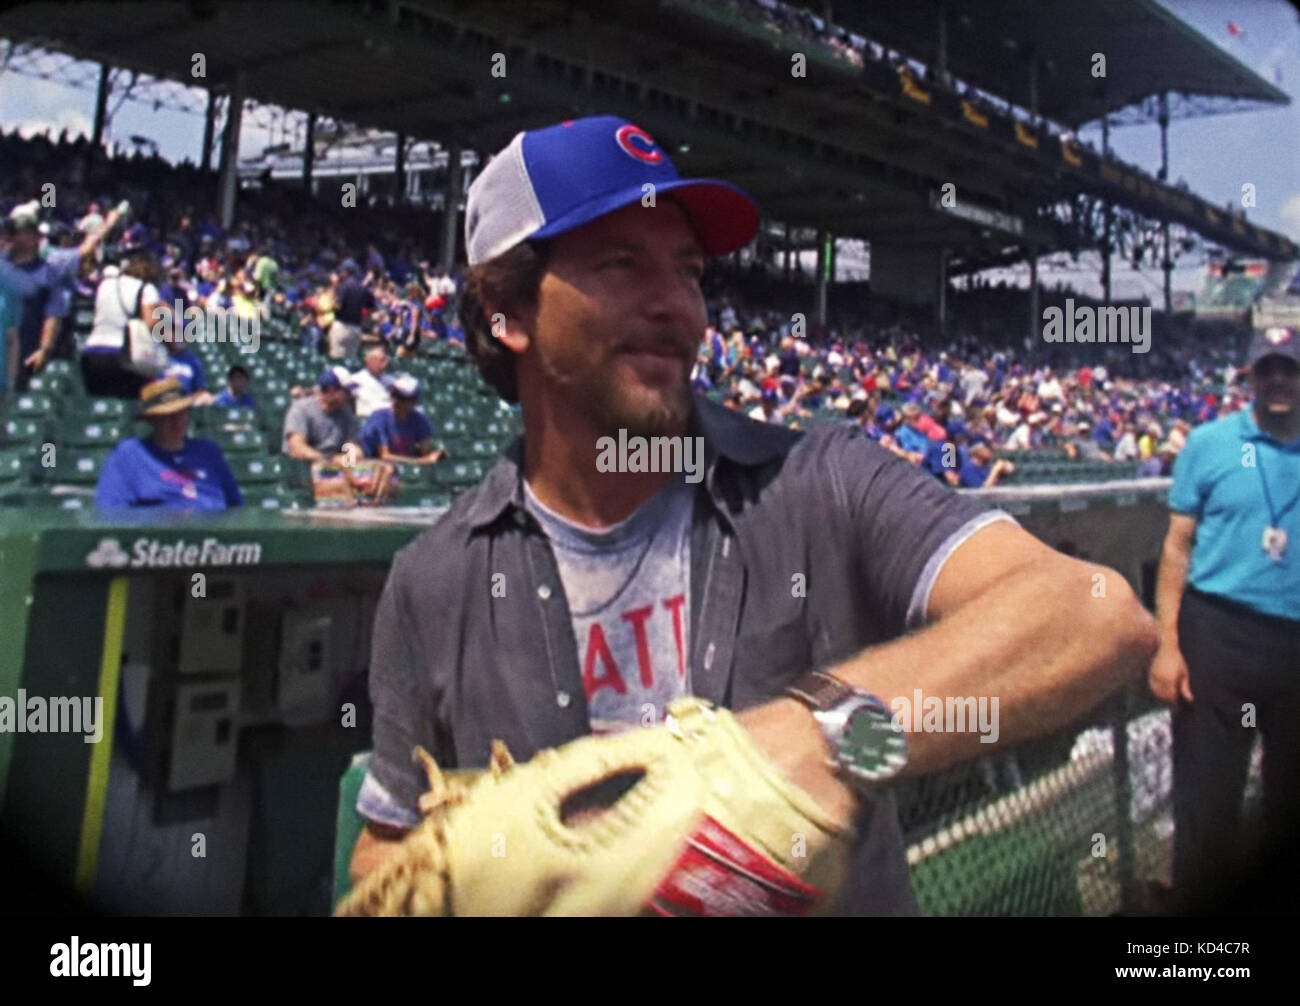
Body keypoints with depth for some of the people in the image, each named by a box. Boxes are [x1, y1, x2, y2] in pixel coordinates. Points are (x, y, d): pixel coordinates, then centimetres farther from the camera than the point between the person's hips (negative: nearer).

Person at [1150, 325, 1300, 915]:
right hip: (1218, 635, -2)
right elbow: (1178, 548, -2)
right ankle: (1200, 903, 19)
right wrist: (1167, 645, -8)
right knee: (1206, 797, 3)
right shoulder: (1210, 443, 0)